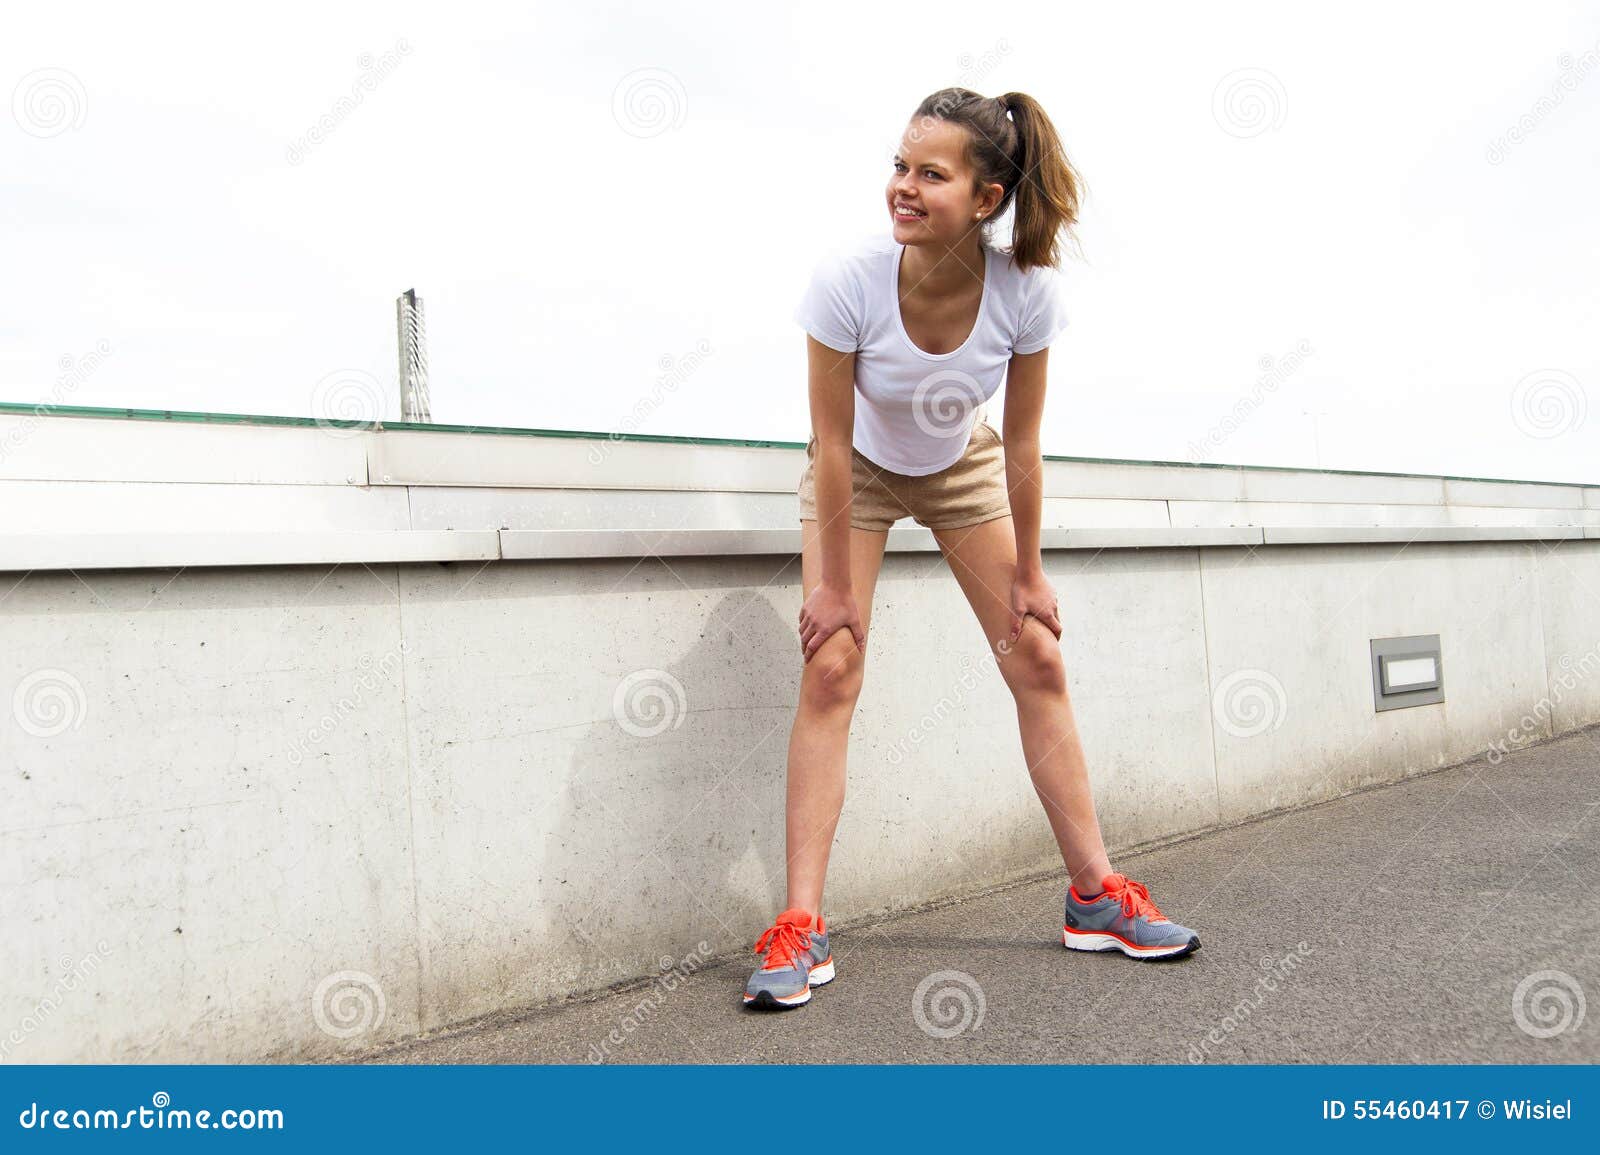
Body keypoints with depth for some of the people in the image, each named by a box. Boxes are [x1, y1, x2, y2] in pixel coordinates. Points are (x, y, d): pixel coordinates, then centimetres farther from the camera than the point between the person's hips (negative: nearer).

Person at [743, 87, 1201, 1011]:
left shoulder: (1027, 292, -29)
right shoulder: (848, 282, -33)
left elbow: (1021, 444, -17)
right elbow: (833, 444, -25)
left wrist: (1028, 573, -9)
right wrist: (838, 586, -20)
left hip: (963, 470, 2)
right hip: (858, 474, -2)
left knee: (1038, 659, -1)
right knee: (831, 667, -15)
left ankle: (1097, 893, 13)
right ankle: (802, 927, -11)